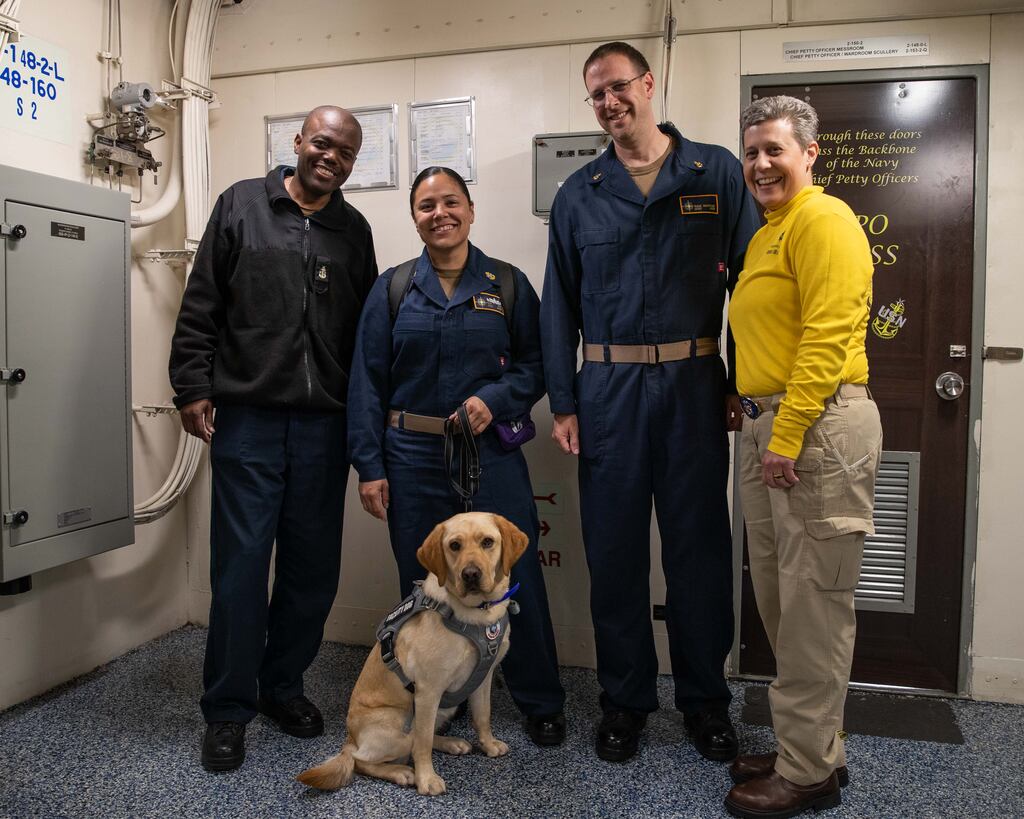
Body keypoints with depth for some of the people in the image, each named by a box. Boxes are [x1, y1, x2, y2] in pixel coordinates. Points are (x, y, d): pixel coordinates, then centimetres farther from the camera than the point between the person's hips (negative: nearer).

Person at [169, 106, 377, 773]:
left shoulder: (354, 230, 13)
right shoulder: (243, 204, 5)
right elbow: (200, 305, 2)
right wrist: (193, 386, -5)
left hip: (325, 424, 3)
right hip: (247, 417, -3)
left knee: (314, 567, 9)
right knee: (240, 566, 0)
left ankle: (282, 685, 28)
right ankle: (228, 709, 17)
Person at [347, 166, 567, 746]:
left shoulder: (508, 284, 5)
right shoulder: (392, 289, 6)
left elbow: (537, 365, 5)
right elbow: (368, 381, 4)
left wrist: (496, 399, -15)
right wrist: (370, 466, -2)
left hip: (492, 455, -1)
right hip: (414, 458, 1)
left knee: (516, 577, 0)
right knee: (424, 584, 10)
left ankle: (541, 702, 21)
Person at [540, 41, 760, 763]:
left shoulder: (717, 172, 5)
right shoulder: (578, 195, 9)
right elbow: (559, 303, 9)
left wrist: (742, 385, -2)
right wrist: (563, 403, 3)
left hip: (694, 384, -1)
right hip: (608, 389, 1)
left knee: (700, 543, 6)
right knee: (614, 547, 7)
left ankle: (705, 697, 25)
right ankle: (625, 698, 24)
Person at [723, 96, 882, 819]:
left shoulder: (823, 220, -8)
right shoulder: (765, 236, 22)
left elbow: (828, 335, -18)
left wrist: (787, 436, -20)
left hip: (818, 426, -10)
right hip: (767, 427, 10)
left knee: (813, 604, -1)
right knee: (780, 599, 15)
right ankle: (813, 748, 31)